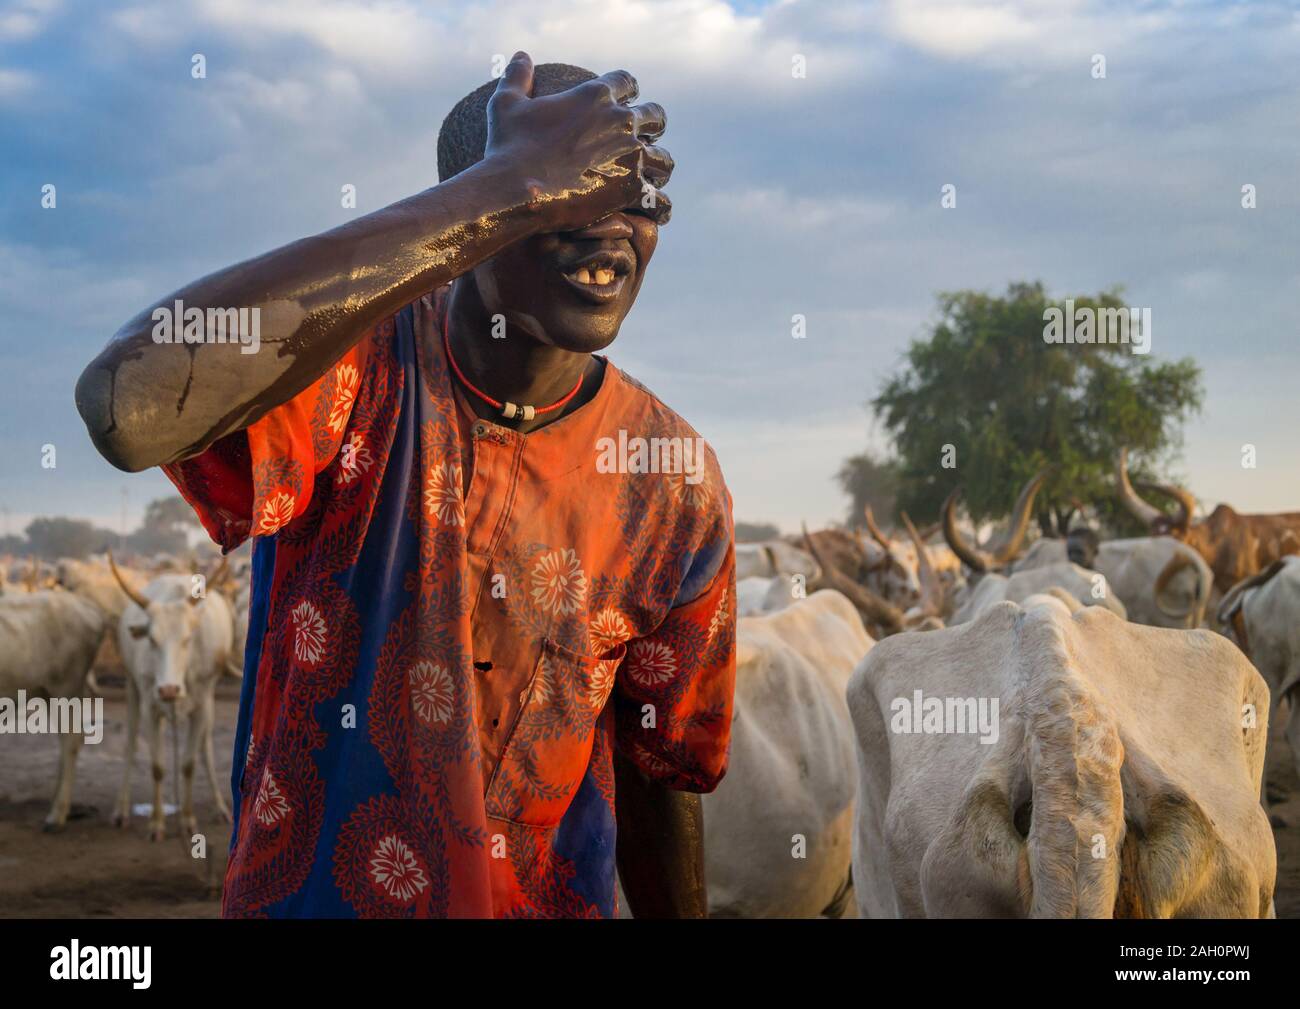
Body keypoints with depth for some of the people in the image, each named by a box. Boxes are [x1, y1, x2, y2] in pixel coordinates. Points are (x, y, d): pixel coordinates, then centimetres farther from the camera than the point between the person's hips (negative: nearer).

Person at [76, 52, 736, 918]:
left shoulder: (679, 487, -12)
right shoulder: (356, 369, -22)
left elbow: (662, 774, 0)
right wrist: (509, 190, -42)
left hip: (547, 898, 2)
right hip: (295, 893, -2)